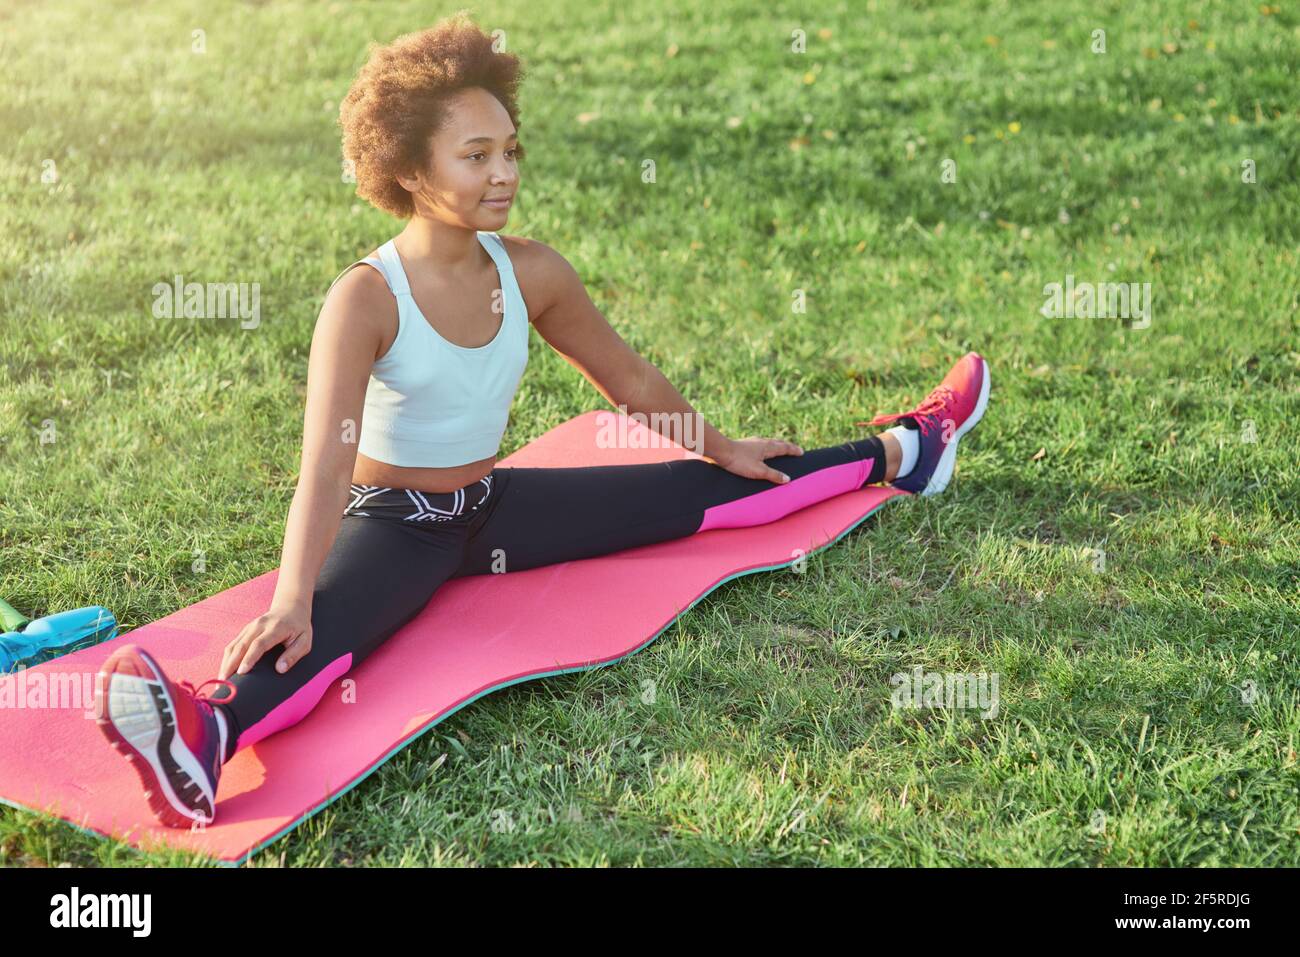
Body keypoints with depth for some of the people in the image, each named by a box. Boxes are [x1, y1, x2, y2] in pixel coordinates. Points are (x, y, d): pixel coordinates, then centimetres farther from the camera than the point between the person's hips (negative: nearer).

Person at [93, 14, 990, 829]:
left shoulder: (531, 274, -7)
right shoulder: (367, 298, -23)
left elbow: (630, 376, 9)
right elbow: (328, 463, -33)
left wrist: (721, 447, 21)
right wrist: (295, 596, -47)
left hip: (494, 506, 5)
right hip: (394, 524, -5)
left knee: (704, 493, 7)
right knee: (318, 638, -38)